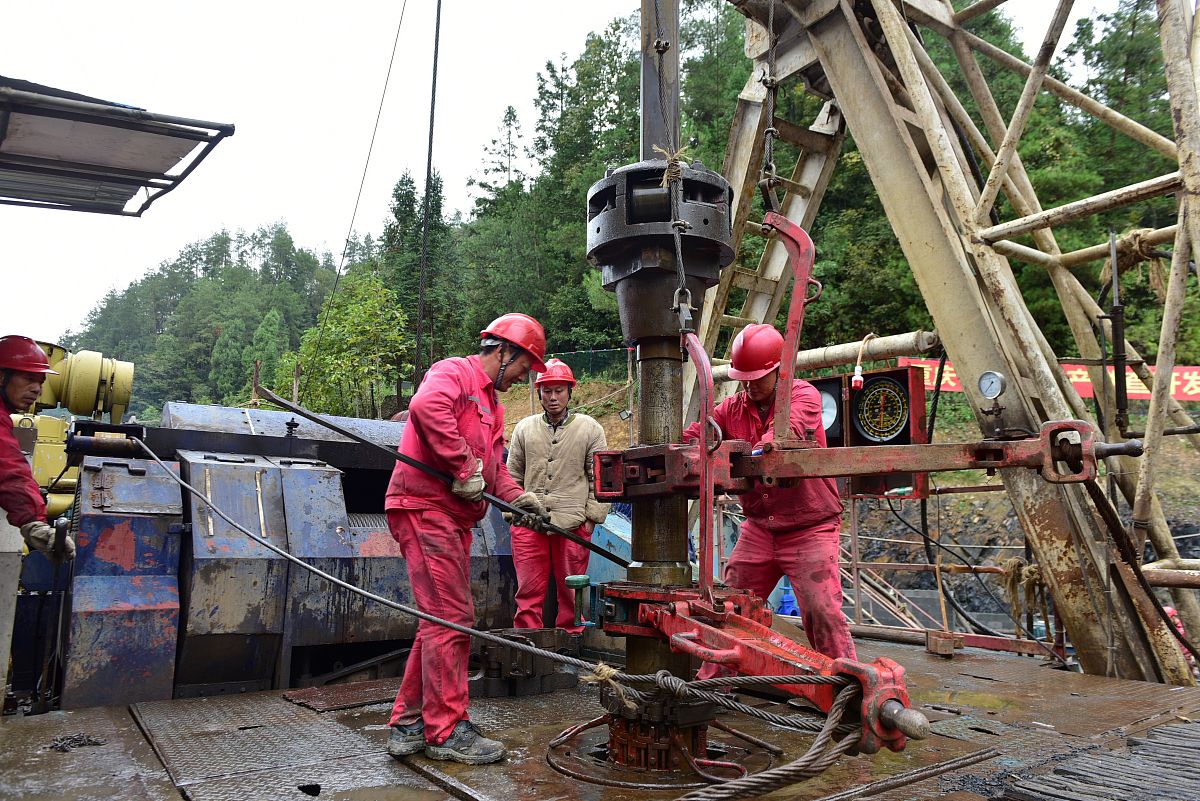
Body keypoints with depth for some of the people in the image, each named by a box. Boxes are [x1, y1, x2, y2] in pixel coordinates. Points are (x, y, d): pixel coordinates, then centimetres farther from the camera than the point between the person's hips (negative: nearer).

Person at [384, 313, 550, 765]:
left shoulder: (491, 400, 24)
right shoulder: (453, 372, -7)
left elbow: (494, 464, 23)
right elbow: (427, 407, -30)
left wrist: (517, 496, 5)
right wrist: (465, 467, -26)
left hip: (453, 517, 11)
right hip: (425, 507, -11)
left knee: (441, 621, 14)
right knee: (451, 618, -7)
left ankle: (410, 724, 24)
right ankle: (447, 731, 3)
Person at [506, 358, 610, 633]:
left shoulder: (590, 428, 6)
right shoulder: (525, 428, 12)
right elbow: (512, 475, 16)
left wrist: (593, 515, -1)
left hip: (573, 525, -2)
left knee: (571, 594, 6)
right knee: (528, 592, 3)